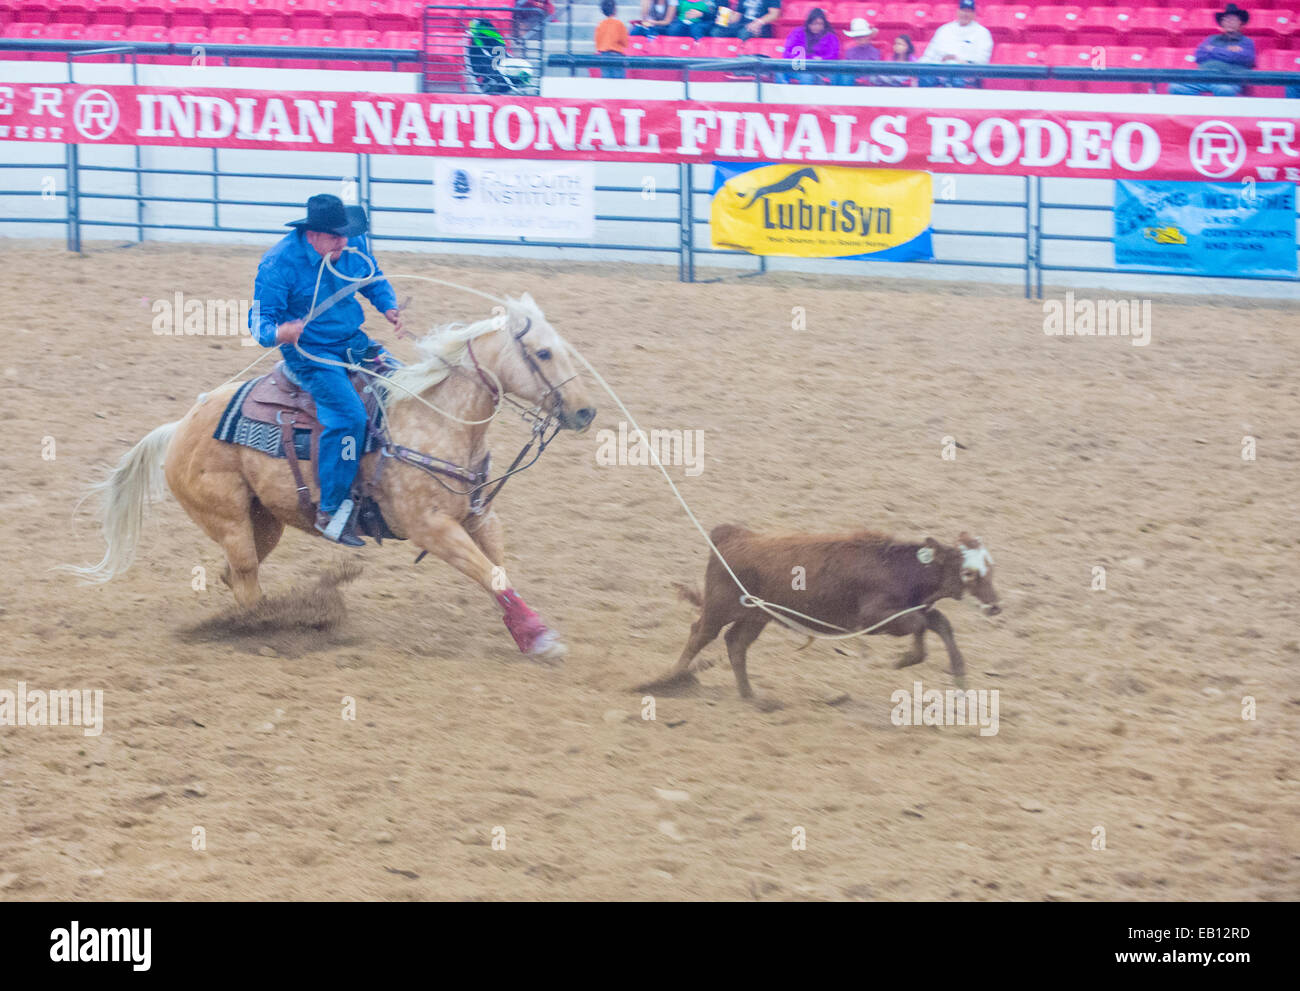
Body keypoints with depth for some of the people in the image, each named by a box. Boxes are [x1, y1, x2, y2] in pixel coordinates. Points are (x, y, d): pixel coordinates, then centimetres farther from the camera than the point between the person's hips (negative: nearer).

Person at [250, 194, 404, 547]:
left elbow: (375, 280, 17)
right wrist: (279, 334, -41)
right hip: (310, 354, -7)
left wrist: (389, 308, -3)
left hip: (353, 342, 7)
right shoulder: (279, 265, -19)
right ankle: (331, 511, -20)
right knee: (349, 414, -27)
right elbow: (260, 321, -17)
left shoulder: (353, 246, -3)